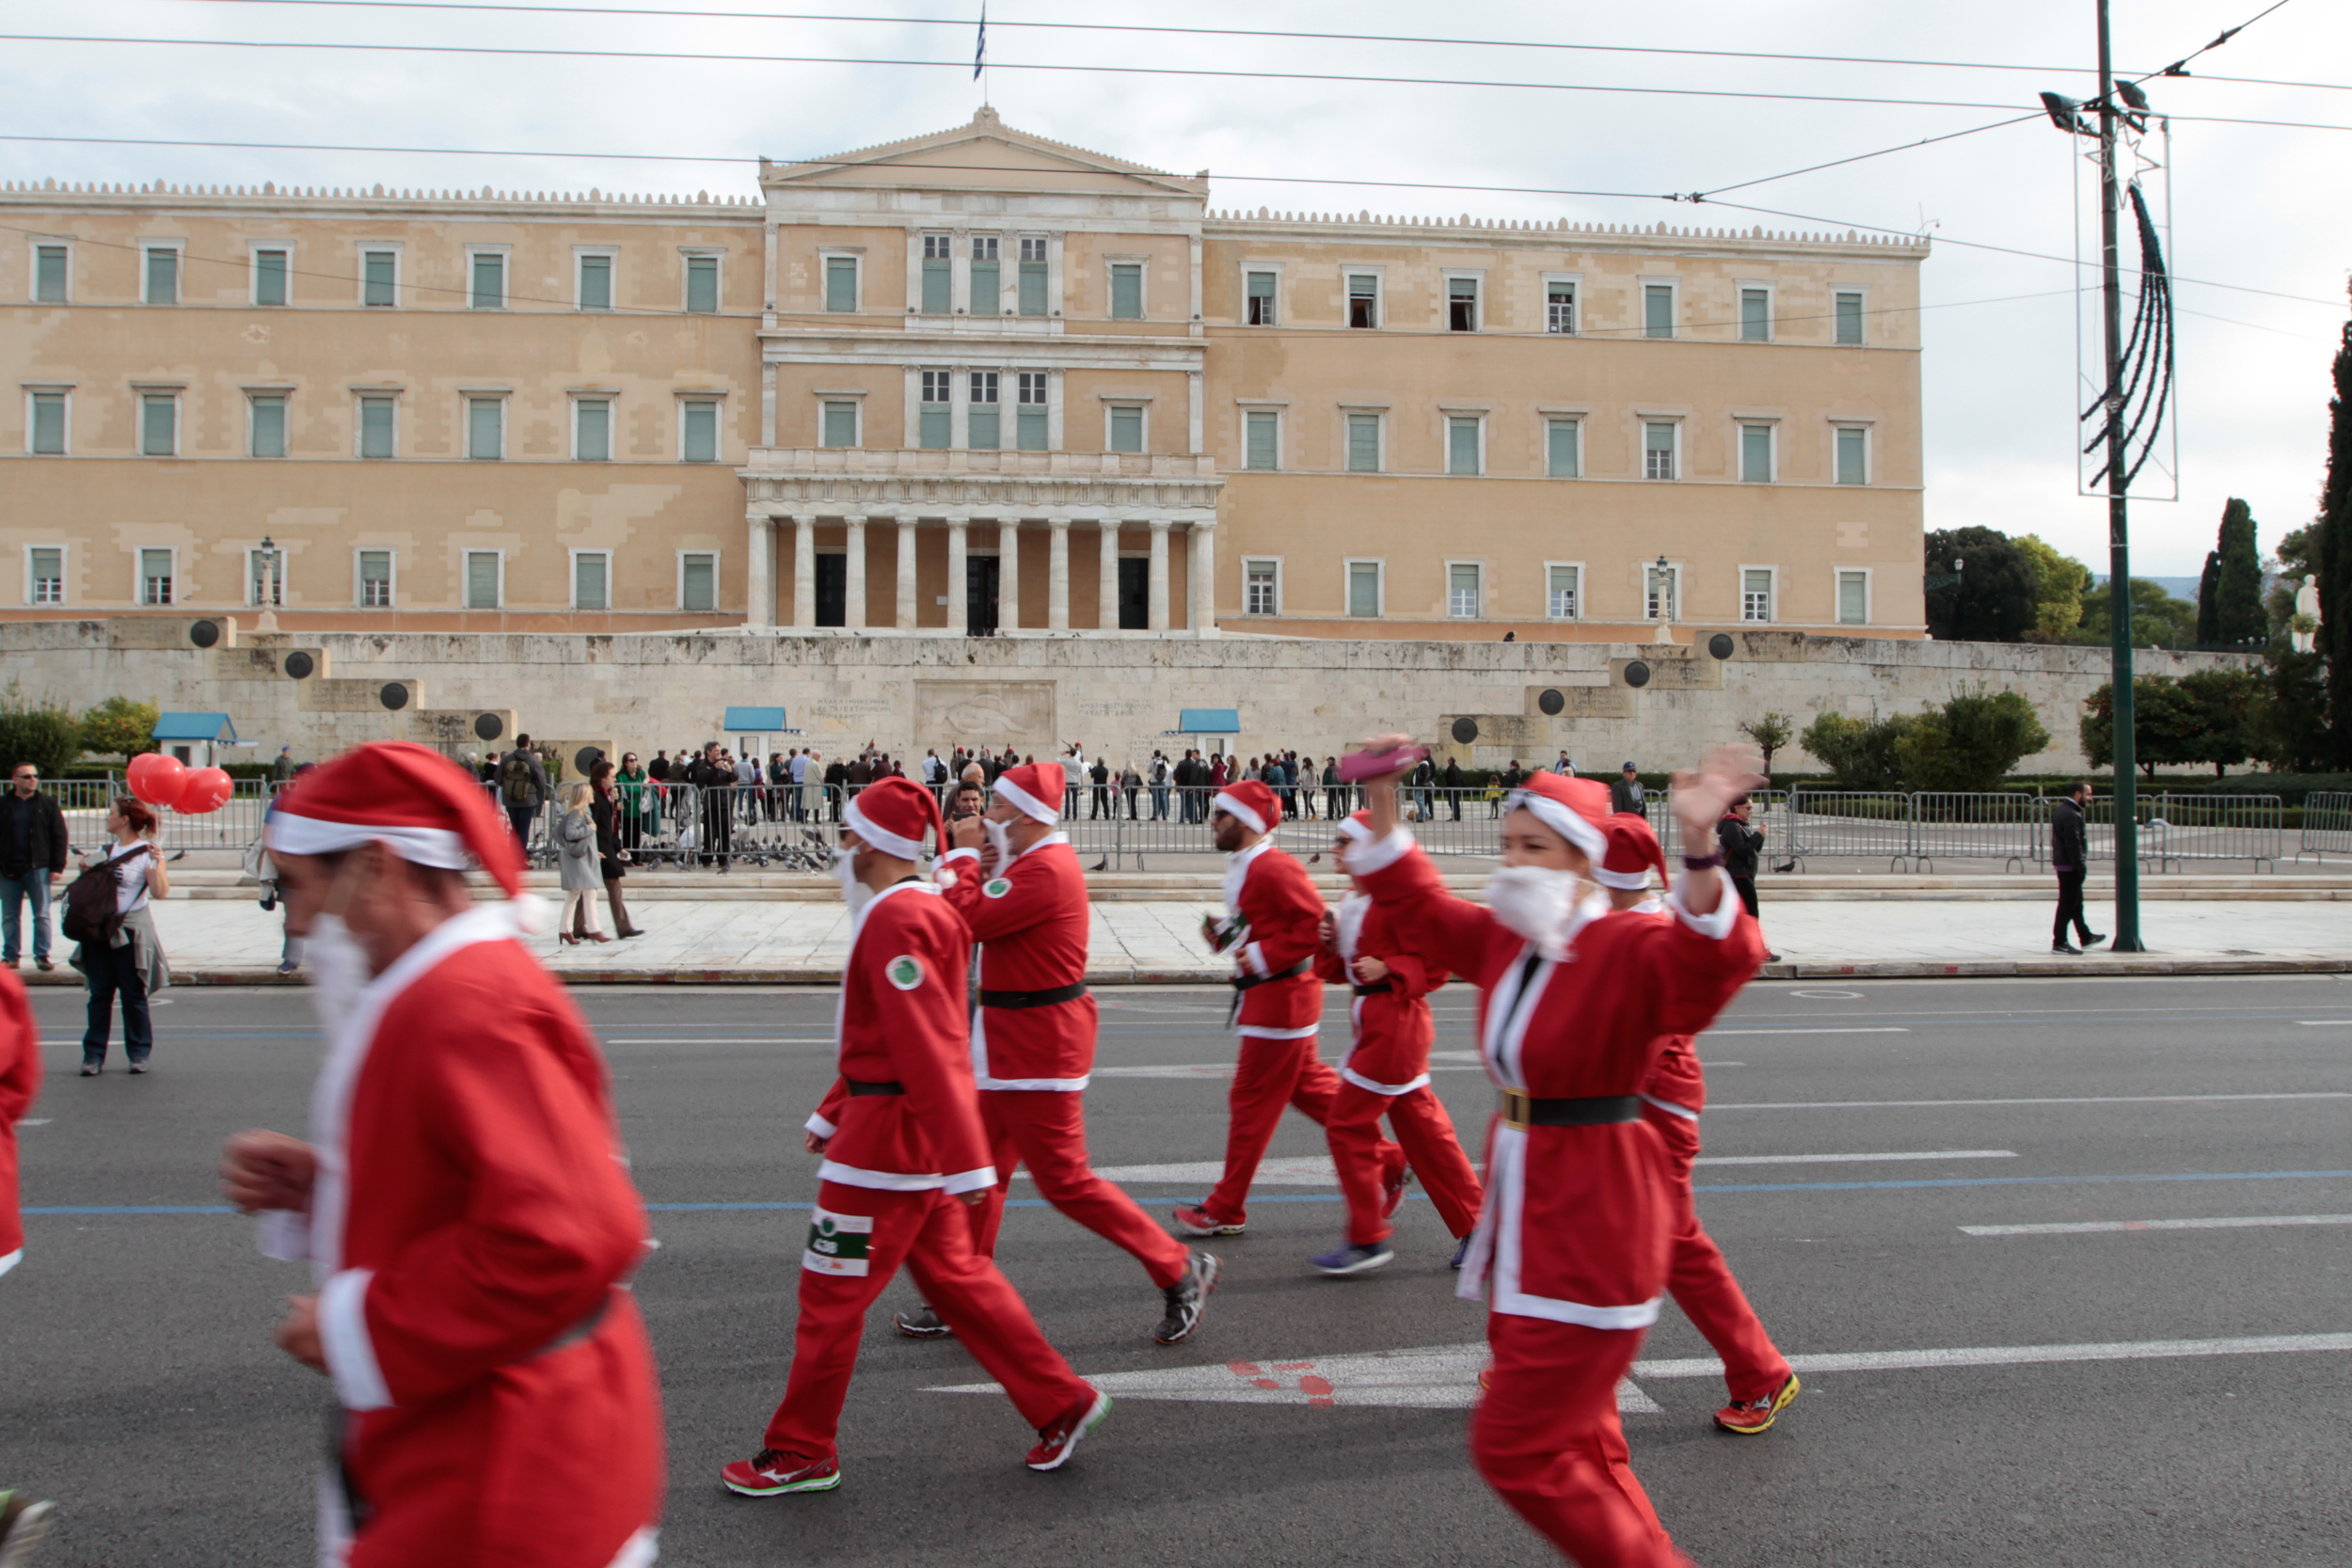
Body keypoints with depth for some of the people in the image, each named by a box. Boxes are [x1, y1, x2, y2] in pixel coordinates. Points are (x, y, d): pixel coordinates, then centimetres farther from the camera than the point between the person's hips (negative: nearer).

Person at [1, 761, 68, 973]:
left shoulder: (47, 803, 2)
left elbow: (59, 836, 0)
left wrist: (57, 867, -7)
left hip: (38, 868, -2)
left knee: (42, 915, 2)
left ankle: (42, 955, 8)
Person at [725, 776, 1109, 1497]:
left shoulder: (895, 923, -20)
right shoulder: (924, 908, 13)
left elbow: (929, 1049, -25)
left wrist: (967, 1162, -27)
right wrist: (833, 1113, 27)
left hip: (890, 1138, -10)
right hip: (915, 1136, 10)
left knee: (831, 1291, 3)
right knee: (955, 1275, 16)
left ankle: (801, 1452, 17)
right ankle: (1061, 1403, 21)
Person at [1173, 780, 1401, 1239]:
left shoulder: (1273, 868, -20)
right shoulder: (1243, 869, 13)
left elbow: (1316, 925, -24)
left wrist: (1260, 957, -23)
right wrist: (1223, 935, 5)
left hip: (1280, 999, -11)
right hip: (1264, 995, 11)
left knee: (1251, 1100, -2)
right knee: (1310, 1086, 17)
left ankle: (1226, 1211, 8)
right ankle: (1387, 1161, 26)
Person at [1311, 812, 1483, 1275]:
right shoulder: (1352, 901, 14)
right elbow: (1342, 970, 21)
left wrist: (1388, 969, -23)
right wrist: (1330, 944, 2)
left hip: (1395, 1023, -10)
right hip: (1373, 1021, 10)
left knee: (1348, 1124, -6)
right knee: (1421, 1125, 13)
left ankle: (1367, 1238, 4)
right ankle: (1474, 1227, 22)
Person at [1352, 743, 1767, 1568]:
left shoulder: (1630, 949, -17)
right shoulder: (1503, 938, 6)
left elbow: (1713, 960, -36)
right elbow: (1421, 905, 19)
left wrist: (1698, 850, -52)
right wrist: (1384, 801, 12)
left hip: (1589, 1223, -9)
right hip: (1522, 1203, 9)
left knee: (1515, 1449, -4)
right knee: (1577, 1438, 21)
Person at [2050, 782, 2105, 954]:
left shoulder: (2060, 810, 13)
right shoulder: (2071, 815, -20)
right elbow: (2073, 844, -25)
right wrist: (2081, 866, -21)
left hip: (2062, 863, 11)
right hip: (2070, 866, -11)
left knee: (2076, 902, 20)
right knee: (2067, 904, -5)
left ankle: (2086, 937, 33)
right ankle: (2059, 943, -2)